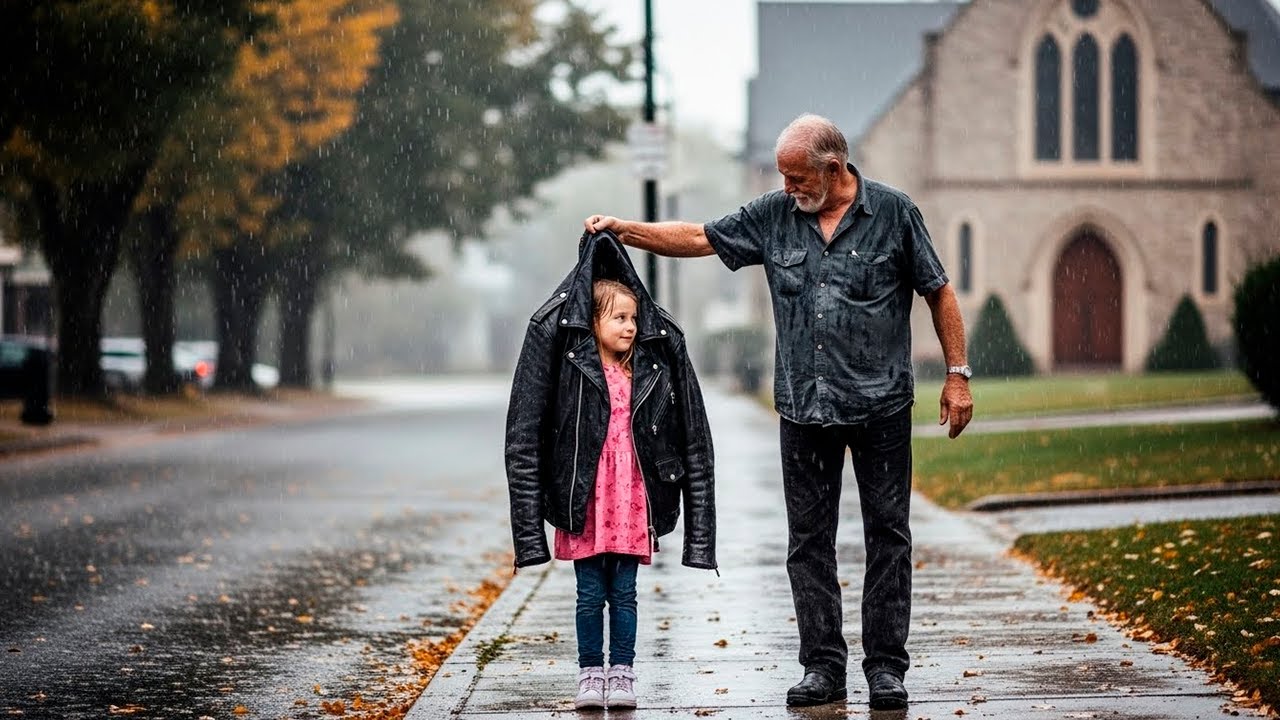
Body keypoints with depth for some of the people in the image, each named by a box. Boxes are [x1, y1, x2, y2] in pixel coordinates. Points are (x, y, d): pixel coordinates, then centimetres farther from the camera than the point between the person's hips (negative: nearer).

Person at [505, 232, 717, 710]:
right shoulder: (569, 362, -6)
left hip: (633, 500, 2)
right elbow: (526, 433, -7)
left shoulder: (652, 365, 3)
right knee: (590, 594, 5)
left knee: (624, 593, 6)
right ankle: (590, 674, 14)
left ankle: (622, 673, 14)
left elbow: (690, 435, 8)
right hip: (585, 501, -2)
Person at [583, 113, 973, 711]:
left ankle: (886, 667, 6)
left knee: (887, 535, 1)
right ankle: (823, 667, 11)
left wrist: (957, 375, 0)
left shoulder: (893, 213, -3)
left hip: (881, 407, -3)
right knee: (809, 540, 4)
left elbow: (938, 292, 2)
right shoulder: (774, 215, 5)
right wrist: (623, 230, 0)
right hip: (804, 408, 3)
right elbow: (698, 239, 10)